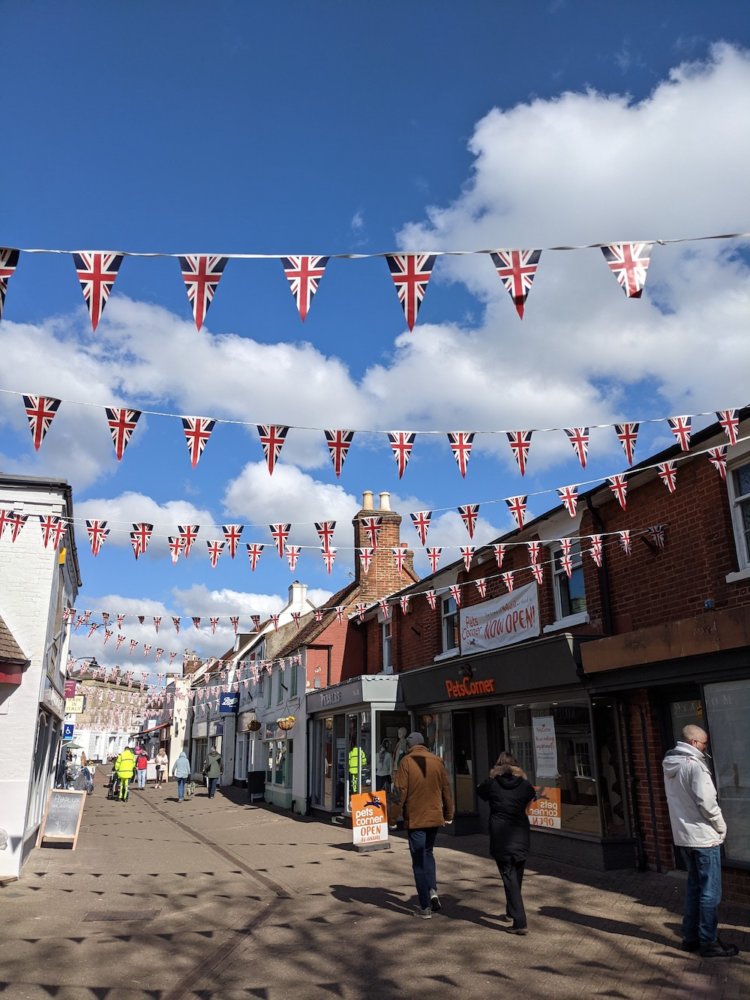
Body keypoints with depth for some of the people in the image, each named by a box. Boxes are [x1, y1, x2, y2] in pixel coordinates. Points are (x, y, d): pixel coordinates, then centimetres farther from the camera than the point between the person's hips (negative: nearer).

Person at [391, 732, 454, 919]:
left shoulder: (406, 762, -10)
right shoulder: (437, 761, 2)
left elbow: (400, 791, -13)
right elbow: (446, 789, 7)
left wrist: (395, 816, -4)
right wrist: (449, 814, 18)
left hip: (415, 818, -4)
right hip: (435, 817, 4)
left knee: (419, 861, 5)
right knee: (428, 853, 23)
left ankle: (425, 906, 6)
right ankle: (432, 890, 5)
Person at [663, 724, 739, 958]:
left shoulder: (670, 766, 8)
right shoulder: (694, 765, -19)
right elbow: (706, 802, -21)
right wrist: (721, 827, -4)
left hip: (683, 836, 8)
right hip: (703, 837, -8)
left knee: (694, 887, 18)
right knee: (710, 893, 2)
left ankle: (690, 938, 23)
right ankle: (709, 943, 10)